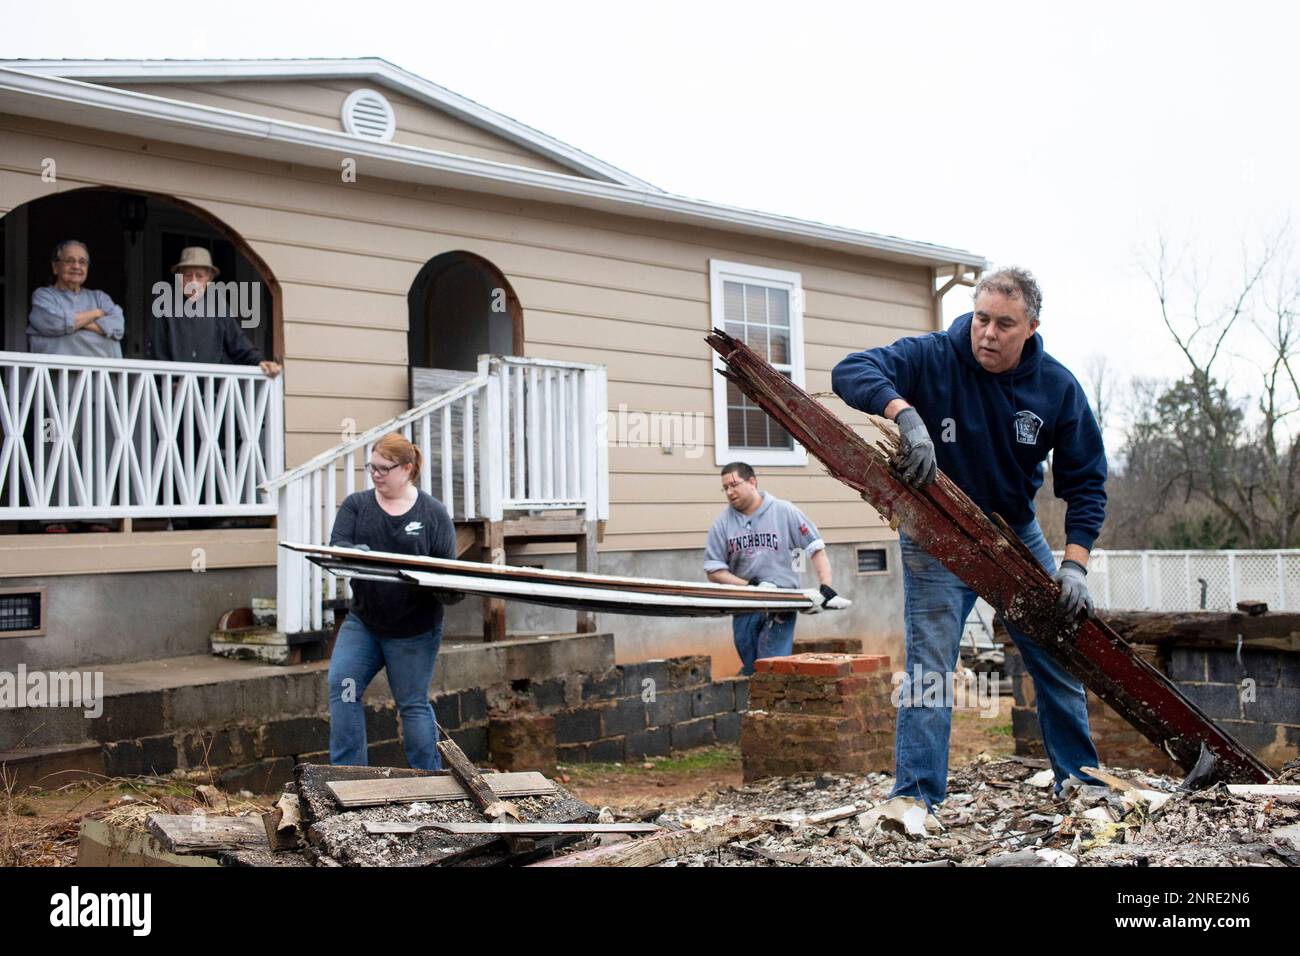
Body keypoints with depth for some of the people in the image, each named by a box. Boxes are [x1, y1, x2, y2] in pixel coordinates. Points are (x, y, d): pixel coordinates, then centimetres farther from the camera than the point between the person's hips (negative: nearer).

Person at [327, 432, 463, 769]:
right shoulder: (356, 504, 4)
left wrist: (447, 589, -24)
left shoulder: (433, 512, -1)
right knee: (342, 686, -10)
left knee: (413, 703, 3)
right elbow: (336, 547, -8)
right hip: (362, 621, 3)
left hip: (414, 630, -3)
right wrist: (355, 553, -32)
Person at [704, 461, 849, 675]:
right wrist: (751, 586, -11)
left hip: (782, 607, -3)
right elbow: (714, 571, 2)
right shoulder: (723, 523, 4)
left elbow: (816, 549, 1)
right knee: (750, 670, 9)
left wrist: (826, 589, -12)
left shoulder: (784, 512, -1)